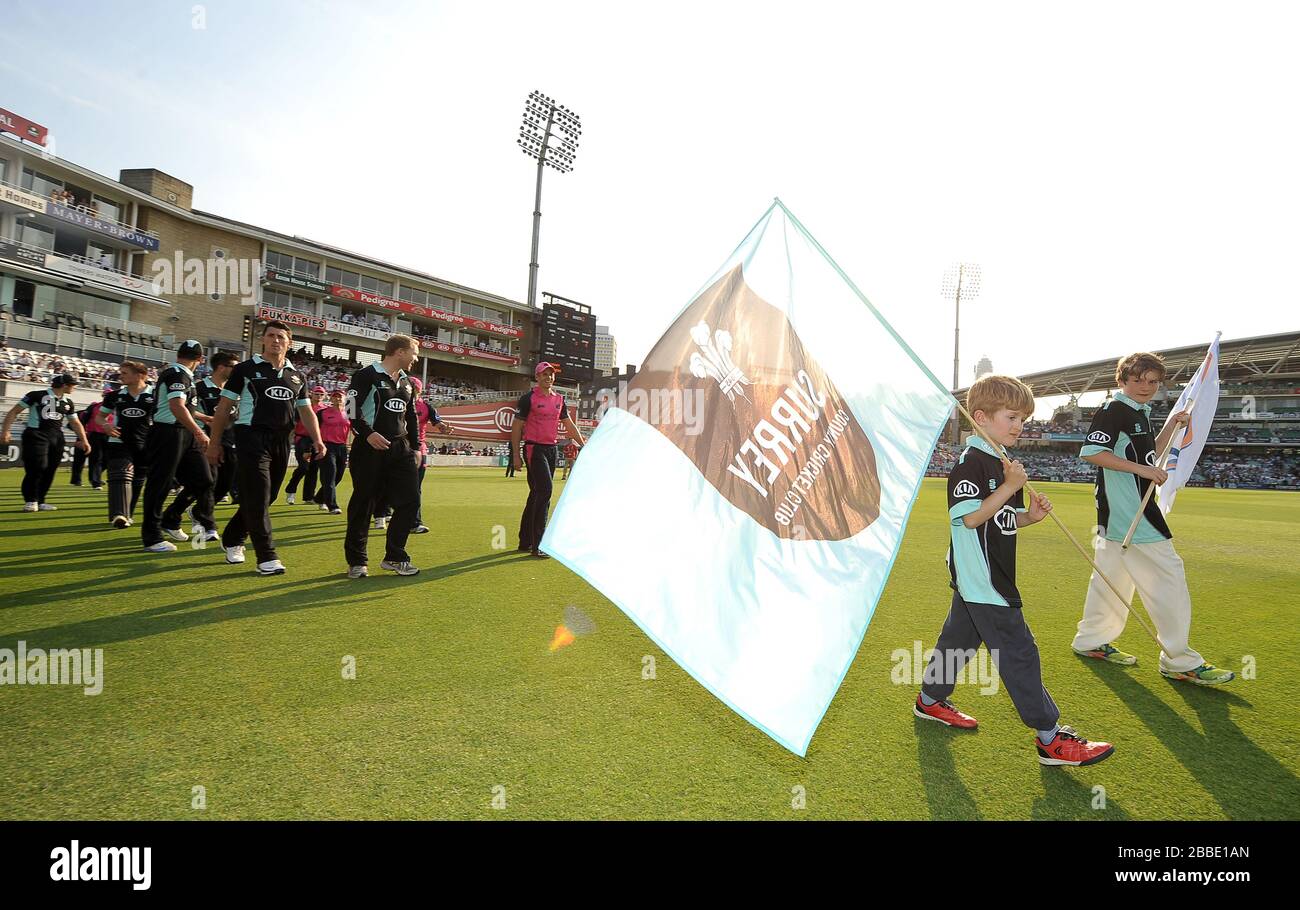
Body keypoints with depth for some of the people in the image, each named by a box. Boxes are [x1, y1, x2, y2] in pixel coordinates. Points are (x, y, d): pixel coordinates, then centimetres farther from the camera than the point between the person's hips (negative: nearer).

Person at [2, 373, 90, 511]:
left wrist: (84, 440, 13)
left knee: (49, 470, 4)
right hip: (36, 434, -6)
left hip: (56, 437, 6)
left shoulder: (68, 402, 13)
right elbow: (14, 412, -1)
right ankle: (30, 500, 1)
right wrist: (5, 431, -8)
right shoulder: (37, 395, -4)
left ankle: (39, 501, 14)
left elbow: (75, 423, 21)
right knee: (37, 467, -13)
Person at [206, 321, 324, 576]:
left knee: (266, 497, 10)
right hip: (252, 437, -5)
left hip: (282, 440, 5)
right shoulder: (246, 369, 2)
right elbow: (224, 408, 3)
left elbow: (307, 412, 16)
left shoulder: (296, 377, 15)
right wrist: (215, 443, -1)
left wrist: (317, 440, 2)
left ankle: (232, 539, 31)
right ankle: (267, 557, -6)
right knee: (257, 497, -9)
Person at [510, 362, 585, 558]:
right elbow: (517, 427, -4)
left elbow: (569, 424, 16)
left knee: (537, 493, 11)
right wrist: (515, 455, -8)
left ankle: (525, 541, 21)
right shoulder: (528, 398, -5)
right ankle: (538, 545, -14)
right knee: (545, 490, -17)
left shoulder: (559, 399, 13)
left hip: (552, 449, 7)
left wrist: (583, 445, 9)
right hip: (534, 448, -7)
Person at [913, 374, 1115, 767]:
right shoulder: (970, 462, -17)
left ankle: (930, 700, 36)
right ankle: (1050, 738, 5)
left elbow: (1005, 521, 17)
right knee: (1018, 652, -4)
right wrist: (1009, 487, -27)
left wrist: (1030, 516, -2)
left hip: (978, 580, 10)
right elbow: (970, 518, -25)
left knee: (960, 638, 20)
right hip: (981, 579, -10)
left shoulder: (1003, 463, 14)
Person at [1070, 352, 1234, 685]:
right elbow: (1091, 452, -21)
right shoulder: (1113, 411, -12)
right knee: (1168, 577, -6)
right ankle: (1180, 661, 2)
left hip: (1119, 516, 10)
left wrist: (1171, 425, 14)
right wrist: (1141, 469, -21)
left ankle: (1091, 642, 25)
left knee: (1112, 577, 15)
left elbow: (1148, 456, 23)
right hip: (1128, 513, -10)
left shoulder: (1141, 414, 18)